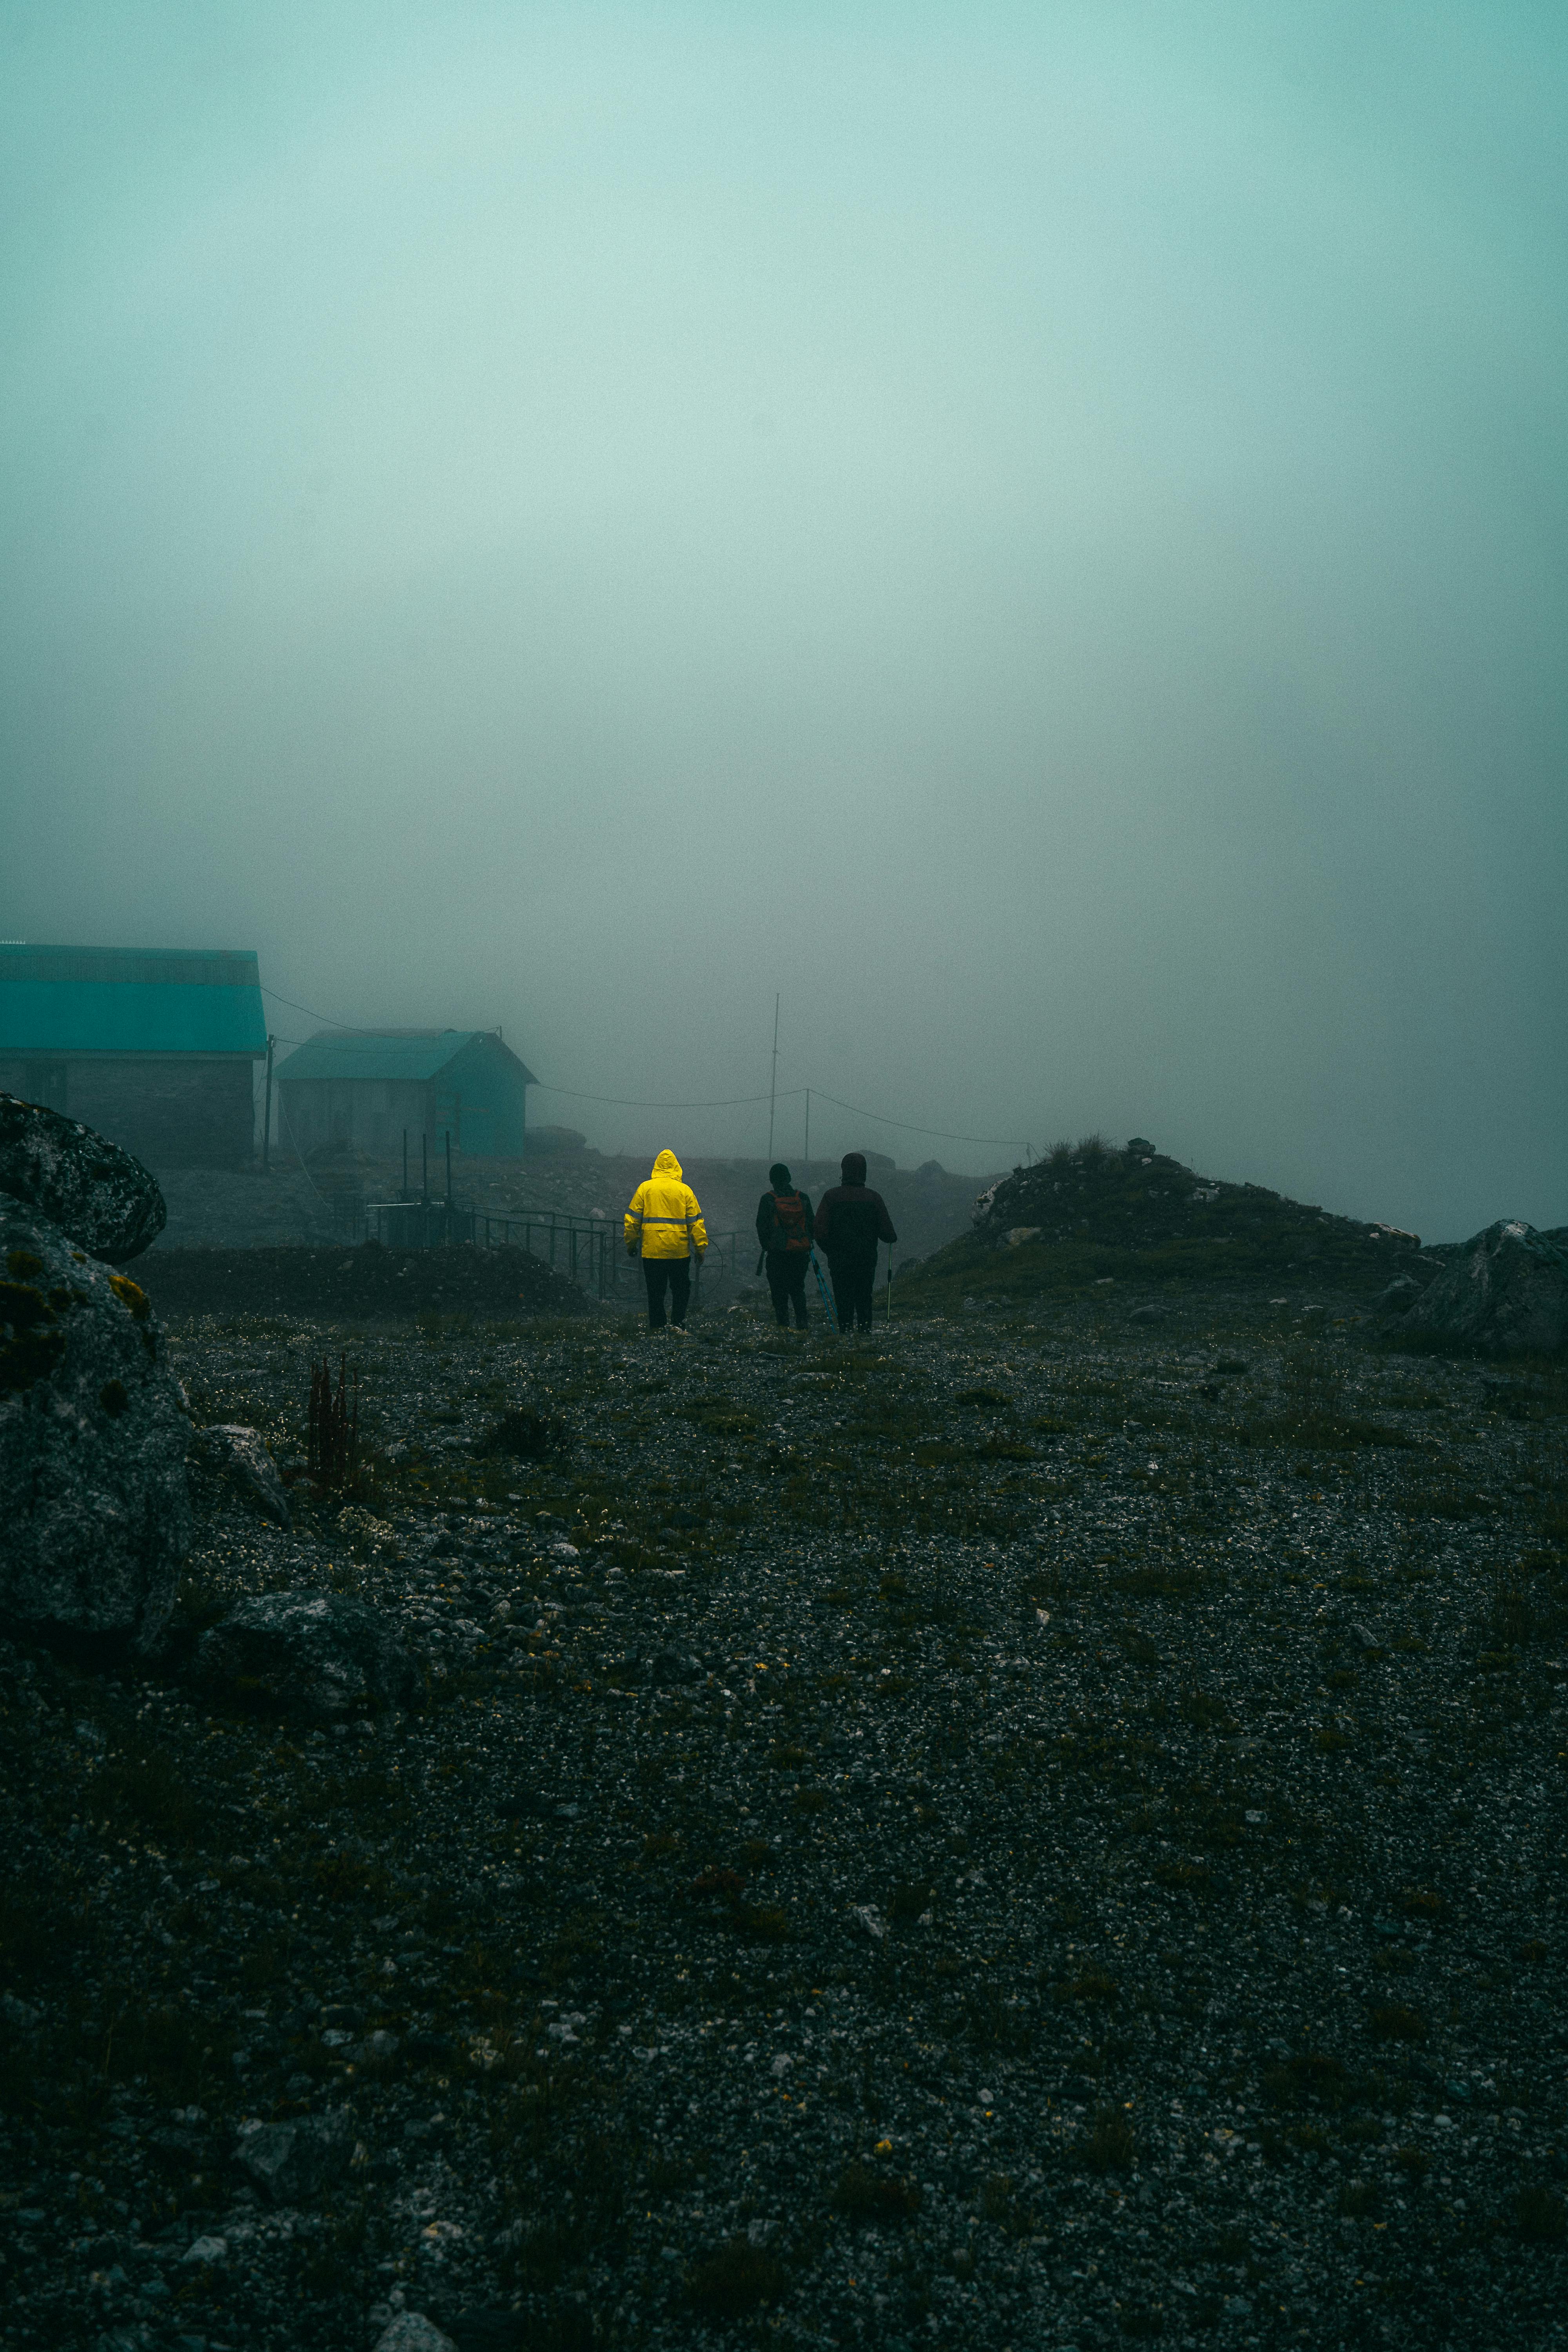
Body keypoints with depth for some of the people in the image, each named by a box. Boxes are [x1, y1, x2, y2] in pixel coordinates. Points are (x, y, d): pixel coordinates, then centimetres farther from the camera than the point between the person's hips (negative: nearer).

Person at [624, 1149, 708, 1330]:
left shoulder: (645, 1188, 1)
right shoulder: (685, 1190, -1)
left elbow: (633, 1220, 3)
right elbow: (696, 1222, -1)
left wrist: (631, 1245, 12)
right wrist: (701, 1248, 4)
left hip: (651, 1251, 1)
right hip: (679, 1251, -1)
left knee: (655, 1290, 8)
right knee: (681, 1289, 12)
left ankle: (656, 1327, 7)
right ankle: (678, 1325, 5)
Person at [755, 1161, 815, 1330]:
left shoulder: (767, 1200, -5)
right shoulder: (803, 1198, 4)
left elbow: (762, 1227, -4)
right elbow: (812, 1225, 8)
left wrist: (766, 1246, 11)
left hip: (777, 1253, -3)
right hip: (801, 1252, 3)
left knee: (779, 1289, 4)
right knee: (798, 1288, 12)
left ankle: (783, 1325, -2)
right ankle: (802, 1325, 2)